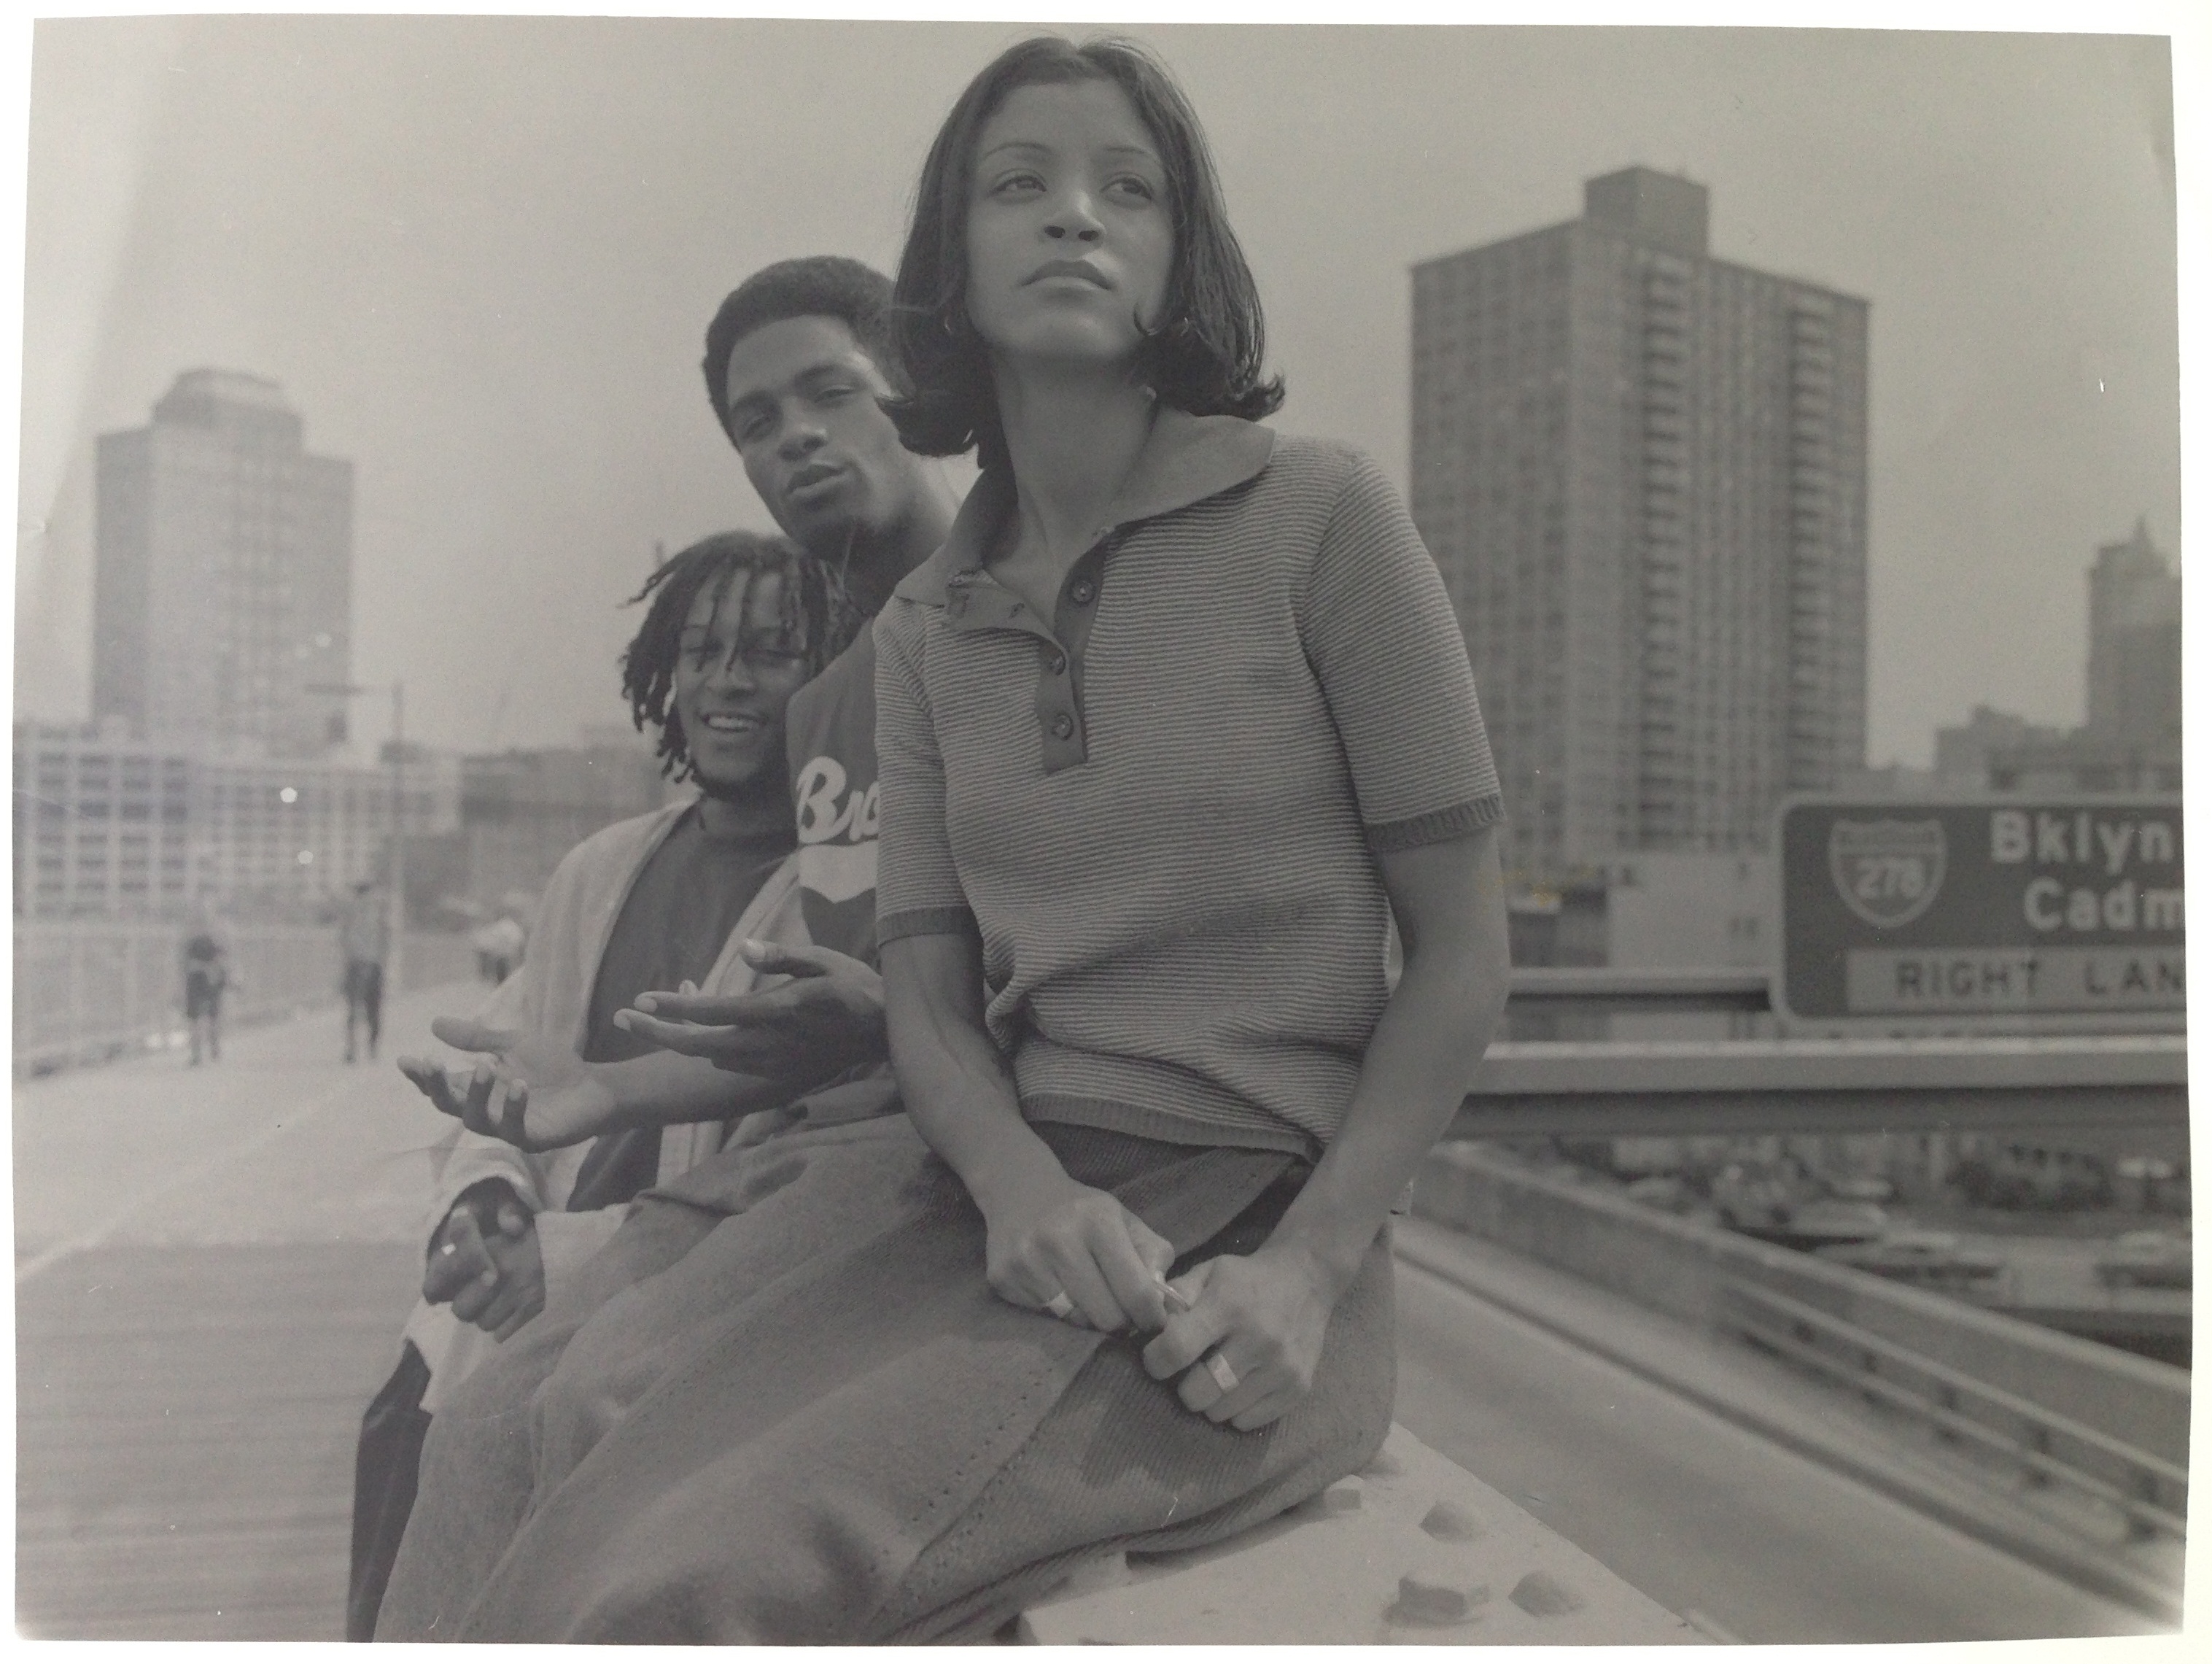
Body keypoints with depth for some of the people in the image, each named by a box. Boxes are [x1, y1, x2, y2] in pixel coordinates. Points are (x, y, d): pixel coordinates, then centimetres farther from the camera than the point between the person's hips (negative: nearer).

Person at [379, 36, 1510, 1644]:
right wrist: (1018, 1184, -16)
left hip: (1247, 1198, -4)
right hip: (991, 1181, 5)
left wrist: (1307, 1270, -15)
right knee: (505, 1448, -18)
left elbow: (1463, 950, -2)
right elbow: (928, 984, 6)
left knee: (679, 1570, -24)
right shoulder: (927, 624, 13)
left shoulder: (1321, 516, -2)